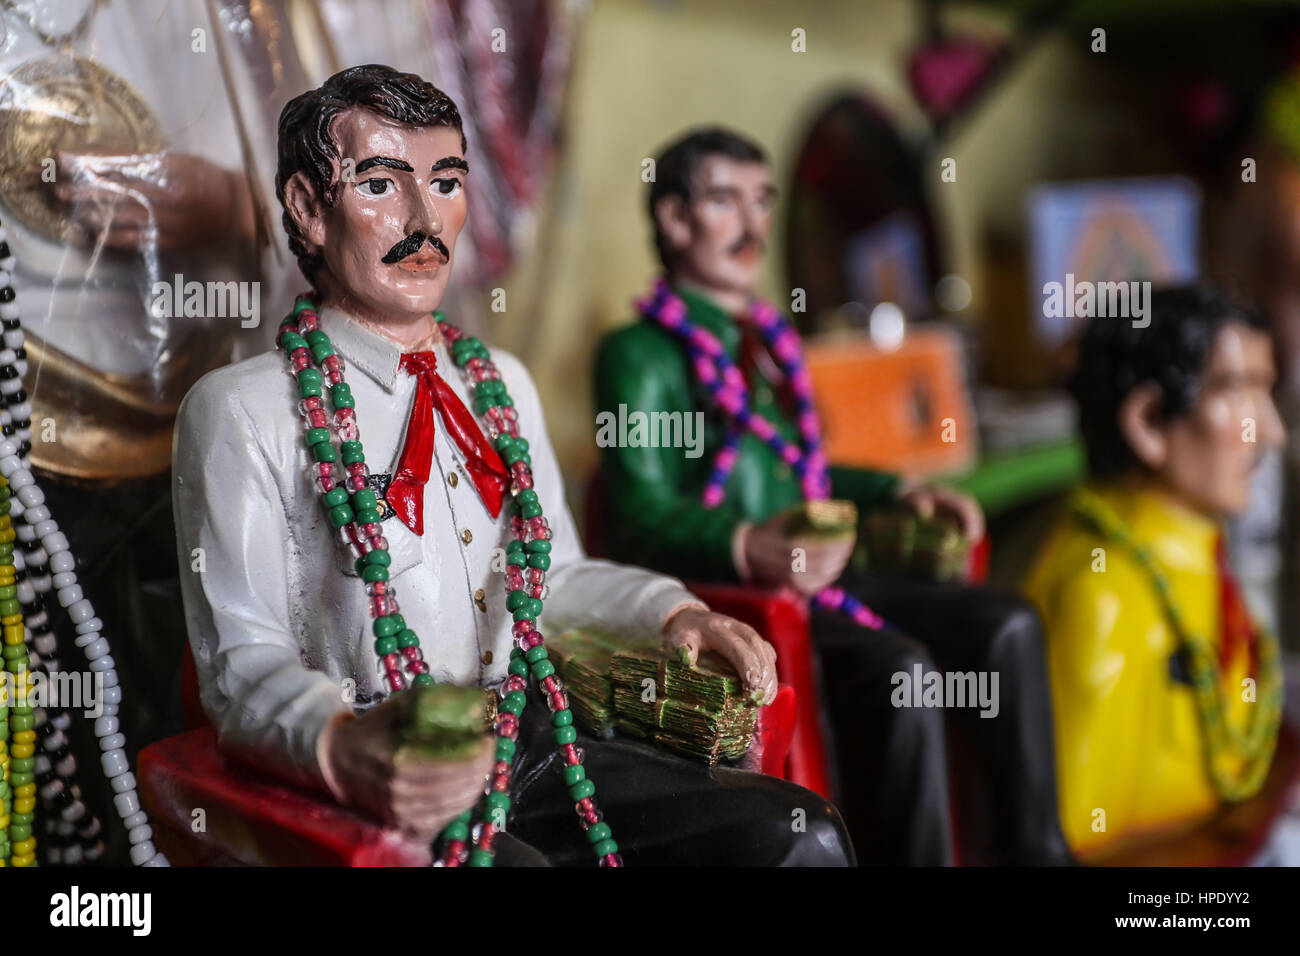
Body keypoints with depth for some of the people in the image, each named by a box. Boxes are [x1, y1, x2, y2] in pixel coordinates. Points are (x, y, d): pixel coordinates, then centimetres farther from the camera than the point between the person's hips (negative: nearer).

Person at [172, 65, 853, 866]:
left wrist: (676, 614, 5)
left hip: (530, 747, 6)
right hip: (383, 789, -6)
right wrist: (342, 747, -31)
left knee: (803, 833, -12)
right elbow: (245, 659, -10)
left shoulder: (503, 385, 16)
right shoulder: (241, 410, -4)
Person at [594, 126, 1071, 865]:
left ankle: (1034, 848, 1)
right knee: (896, 668, -31)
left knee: (1006, 626, -6)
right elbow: (643, 520, -14)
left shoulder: (769, 339, 21)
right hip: (722, 590, -8)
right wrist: (750, 548, -32)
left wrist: (899, 491, 18)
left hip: (809, 574, 8)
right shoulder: (643, 353, -5)